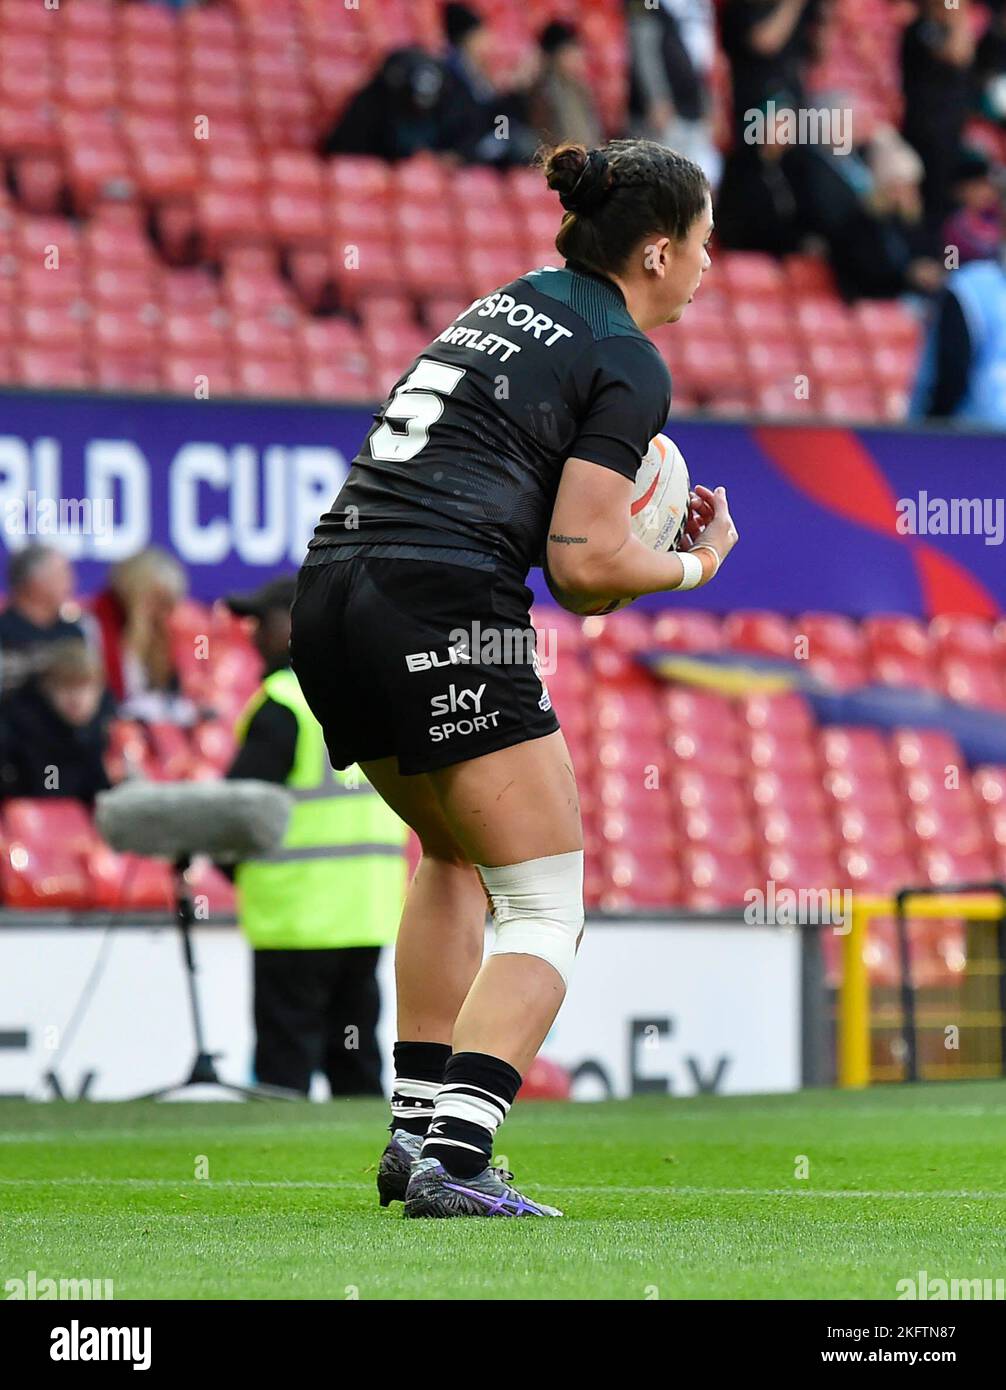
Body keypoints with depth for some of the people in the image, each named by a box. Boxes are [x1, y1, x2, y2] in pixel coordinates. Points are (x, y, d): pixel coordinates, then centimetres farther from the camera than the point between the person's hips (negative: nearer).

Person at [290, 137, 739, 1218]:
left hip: (328, 598, 8)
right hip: (444, 613, -8)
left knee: (457, 852, 28)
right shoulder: (629, 365, -2)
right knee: (545, 906, -2)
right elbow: (583, 562, -9)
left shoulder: (509, 303, 22)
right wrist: (698, 563, 9)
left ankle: (416, 1124, 22)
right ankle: (452, 1159, -19)